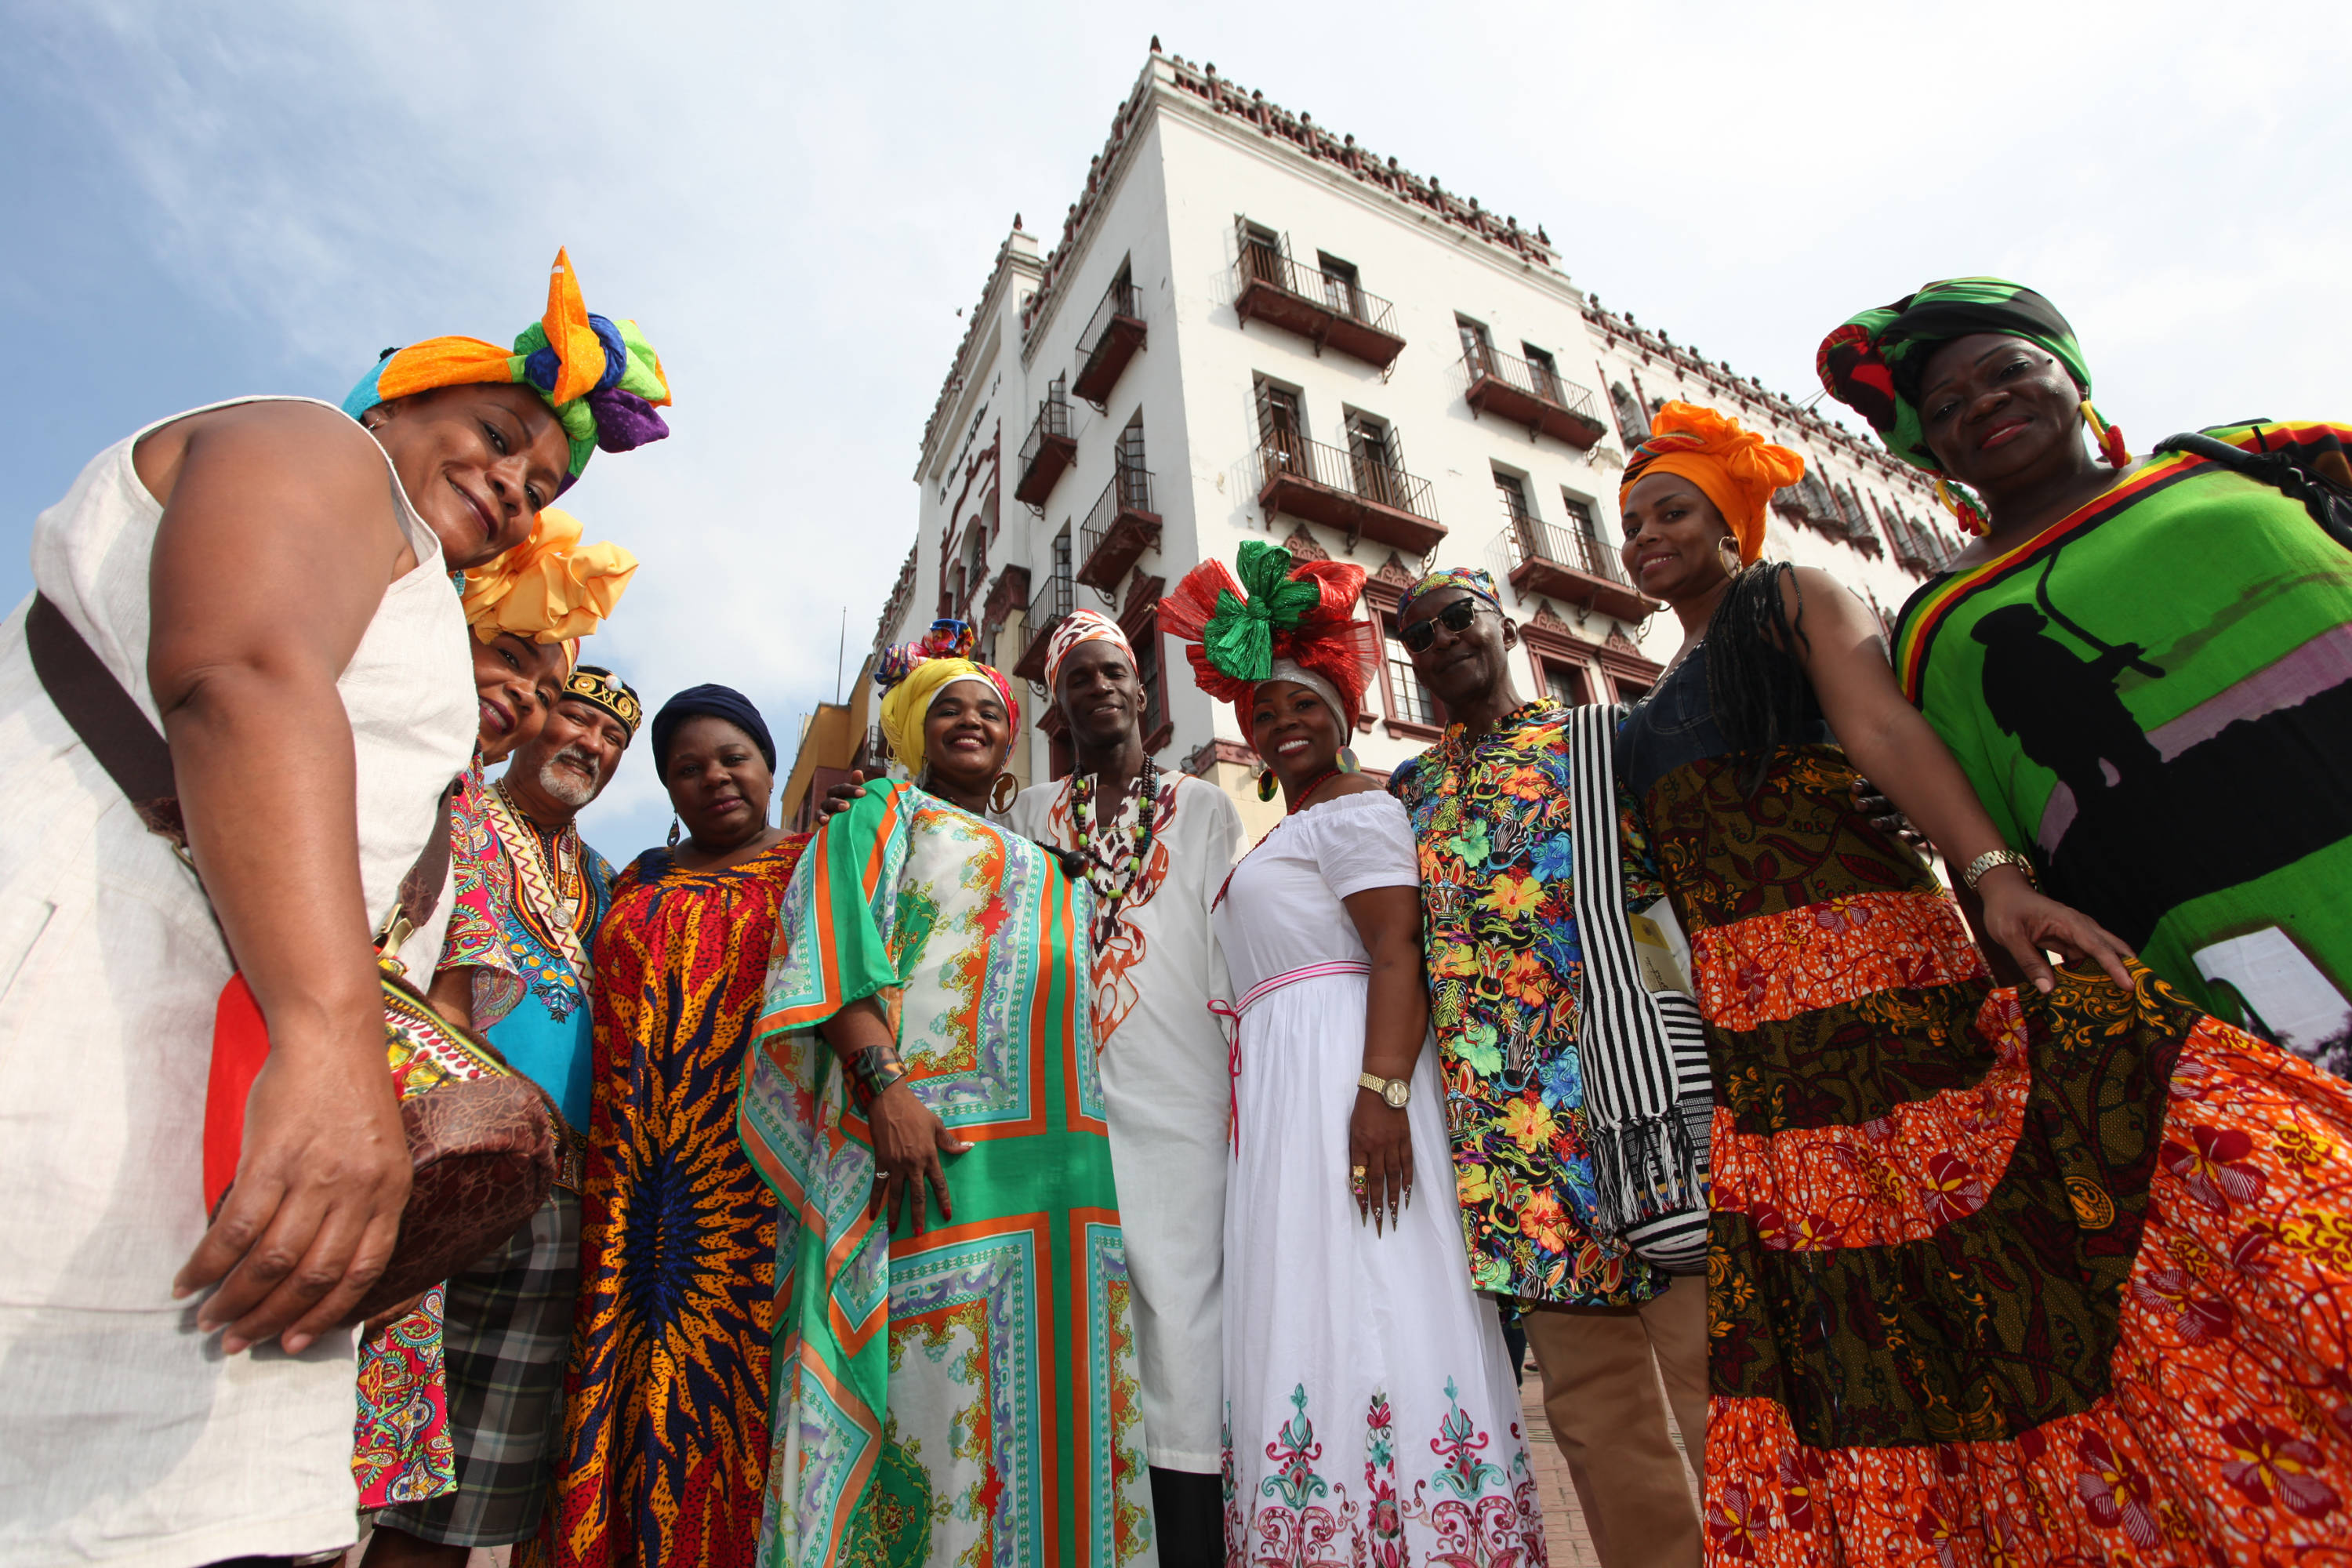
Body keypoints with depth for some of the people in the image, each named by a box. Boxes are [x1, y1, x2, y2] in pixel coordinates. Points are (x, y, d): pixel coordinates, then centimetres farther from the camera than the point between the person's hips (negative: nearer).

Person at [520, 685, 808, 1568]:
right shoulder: (637, 884, 19)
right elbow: (601, 1018, 20)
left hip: (758, 1175, -4)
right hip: (634, 1185, 4)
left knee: (732, 1385, -3)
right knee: (616, 1390, 5)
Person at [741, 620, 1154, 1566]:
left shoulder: (1044, 872, 28)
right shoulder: (888, 815, 13)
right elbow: (840, 953, -3)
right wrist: (885, 1081, -19)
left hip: (1059, 1156, 6)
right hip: (935, 1134, -5)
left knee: (1048, 1392, 4)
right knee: (938, 1382, -8)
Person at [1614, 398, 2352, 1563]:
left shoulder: (1796, 601, 8)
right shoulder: (1650, 712, 23)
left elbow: (1884, 731, -10)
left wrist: (1991, 870, -25)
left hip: (1868, 947, -5)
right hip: (1742, 1009, 5)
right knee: (1836, 1303, 4)